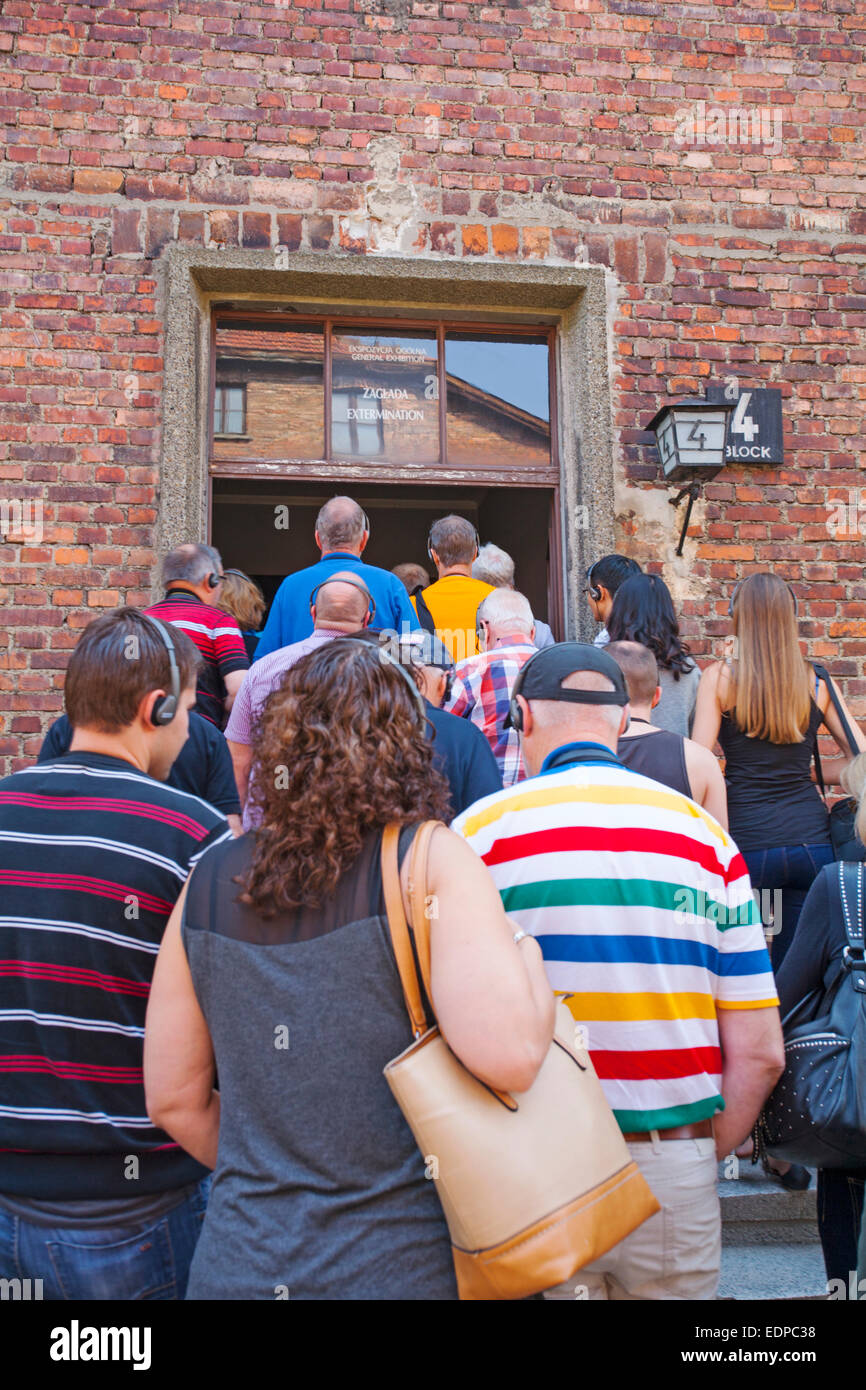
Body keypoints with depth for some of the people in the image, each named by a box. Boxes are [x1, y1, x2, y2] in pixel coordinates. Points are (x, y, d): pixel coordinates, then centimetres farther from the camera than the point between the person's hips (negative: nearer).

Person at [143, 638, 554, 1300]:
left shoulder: (208, 880, 0)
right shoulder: (431, 857, -14)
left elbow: (173, 1099, 6)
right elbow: (508, 1054, -26)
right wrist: (529, 957, -7)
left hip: (235, 1266, 4)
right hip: (398, 1266, -3)